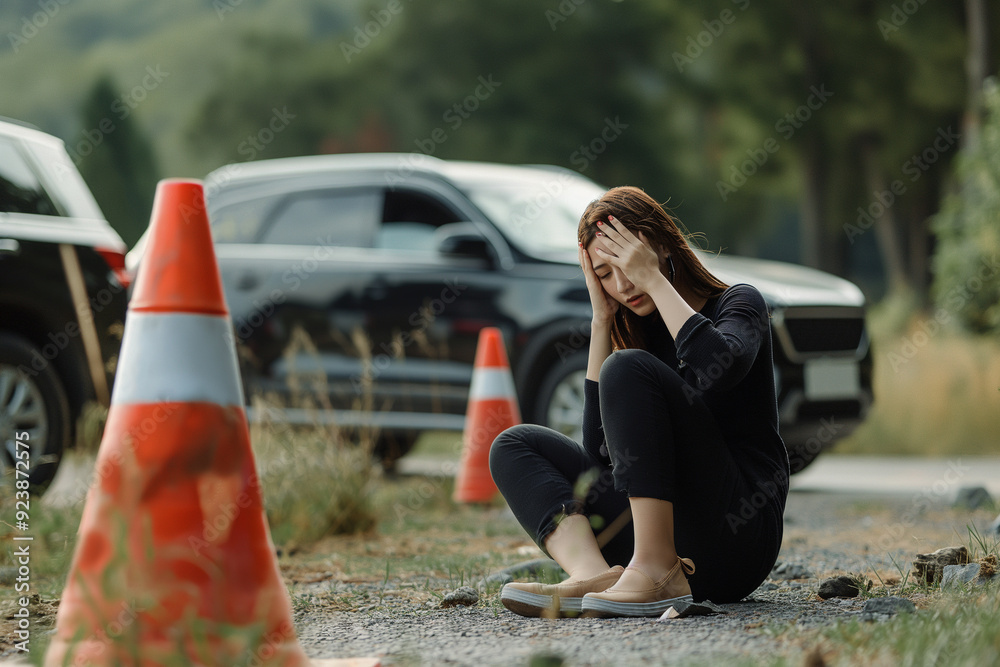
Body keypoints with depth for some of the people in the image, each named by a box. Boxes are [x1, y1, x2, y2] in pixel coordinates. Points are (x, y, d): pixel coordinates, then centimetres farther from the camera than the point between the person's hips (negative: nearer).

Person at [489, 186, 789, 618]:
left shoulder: (737, 303, 3)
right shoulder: (636, 331, 18)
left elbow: (719, 368, -24)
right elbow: (600, 451, 4)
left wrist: (655, 280, -11)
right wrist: (603, 318, 4)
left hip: (739, 536, -6)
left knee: (628, 369, -21)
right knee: (514, 446, 1)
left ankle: (656, 572, -30)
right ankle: (591, 574, -27)